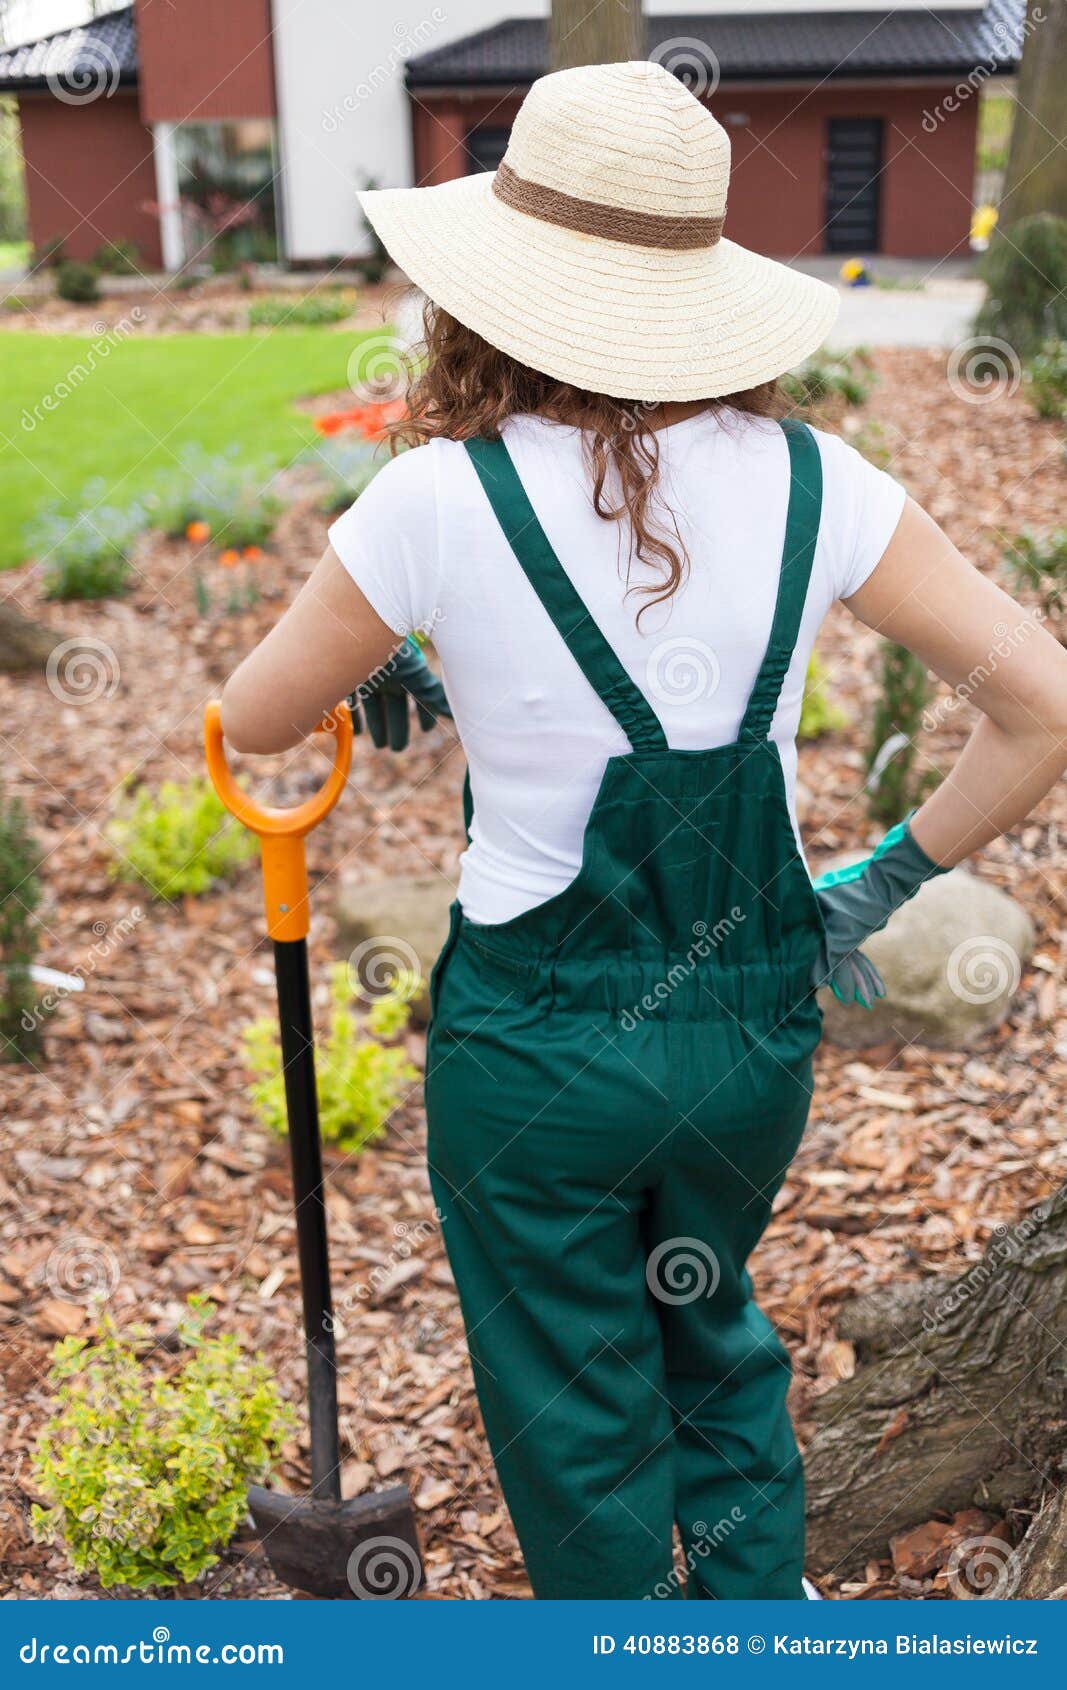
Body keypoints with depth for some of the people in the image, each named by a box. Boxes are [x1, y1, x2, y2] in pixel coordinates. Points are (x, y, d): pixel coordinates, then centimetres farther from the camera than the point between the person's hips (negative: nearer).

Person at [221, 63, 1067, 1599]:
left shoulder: (443, 498, -16)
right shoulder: (804, 481, -8)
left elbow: (254, 719, -1)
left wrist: (386, 676, 19)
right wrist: (887, 881, 4)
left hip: (536, 1050, -3)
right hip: (754, 1030, 4)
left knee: (580, 1426, 22)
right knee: (717, 1343, 32)